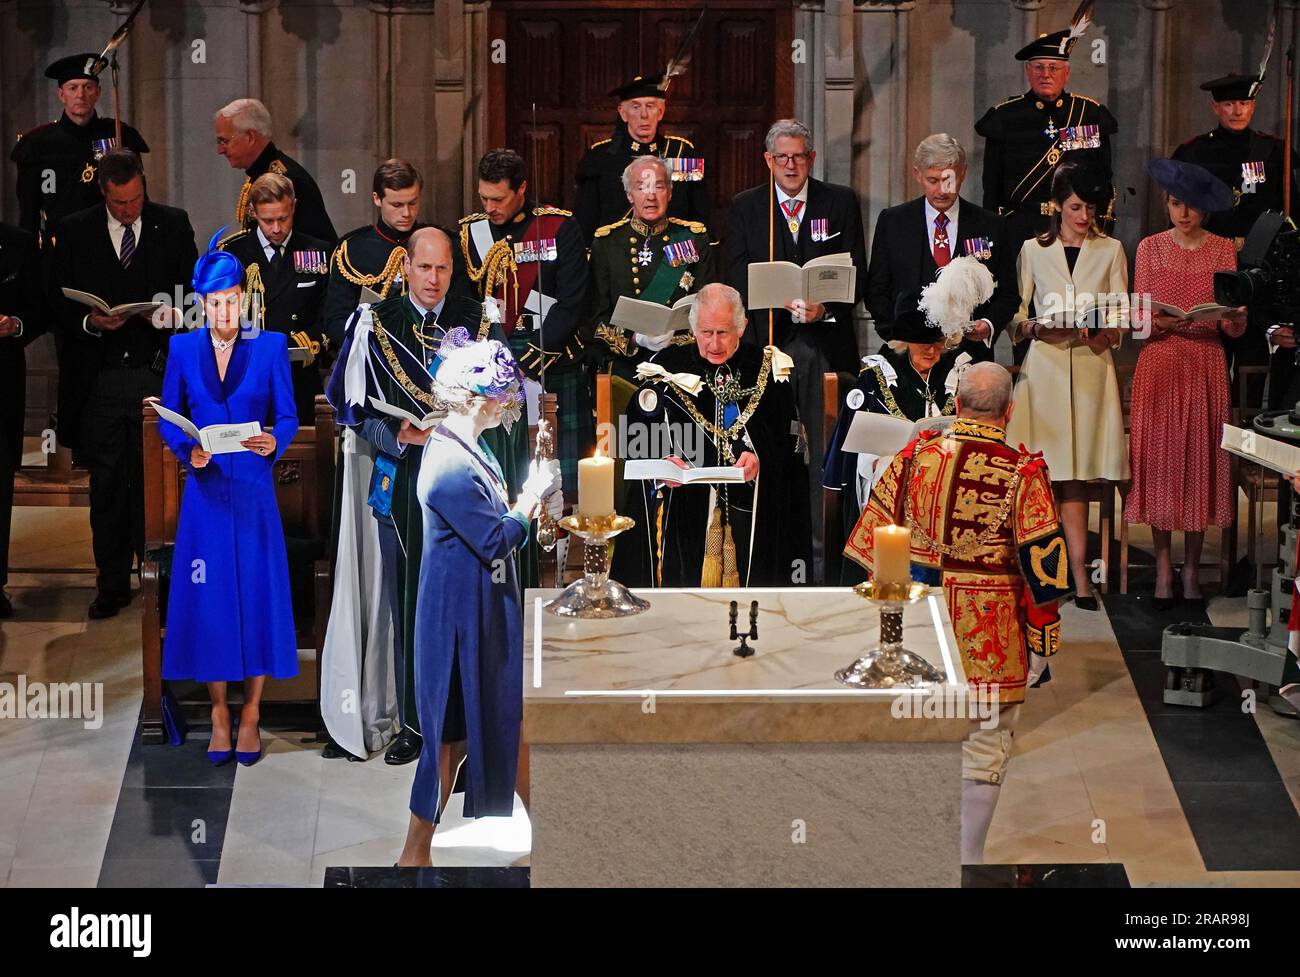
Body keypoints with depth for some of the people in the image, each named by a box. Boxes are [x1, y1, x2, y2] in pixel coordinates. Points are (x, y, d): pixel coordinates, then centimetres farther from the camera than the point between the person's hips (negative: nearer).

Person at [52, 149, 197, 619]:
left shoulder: (173, 224, 6)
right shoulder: (75, 231, 6)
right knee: (106, 484, 4)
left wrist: (175, 314, -12)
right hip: (100, 380, 1)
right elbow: (60, 304, 7)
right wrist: (90, 322, -11)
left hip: (158, 373, -1)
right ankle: (112, 584, 12)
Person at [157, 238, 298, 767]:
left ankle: (250, 713, 8)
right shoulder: (183, 348, 5)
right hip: (205, 489, 1)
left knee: (258, 594, 0)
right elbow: (167, 419, 6)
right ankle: (219, 713, 9)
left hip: (254, 489, -1)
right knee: (209, 596, 1)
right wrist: (187, 450, -14)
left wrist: (274, 442, -21)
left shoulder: (270, 346, 1)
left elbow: (287, 415, 0)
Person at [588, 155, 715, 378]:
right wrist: (636, 339, -14)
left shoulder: (693, 238, 10)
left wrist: (673, 339, -12)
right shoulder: (606, 242, 8)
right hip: (623, 366, 0)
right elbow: (597, 316, 5)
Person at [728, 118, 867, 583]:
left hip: (827, 342, 0)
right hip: (767, 342, 0)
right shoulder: (745, 207, 9)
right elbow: (739, 278, 2)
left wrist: (826, 307, -15)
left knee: (824, 454, -1)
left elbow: (856, 273, 4)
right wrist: (786, 301, -16)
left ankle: (822, 554, 4)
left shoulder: (841, 202, 9)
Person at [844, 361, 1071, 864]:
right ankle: (968, 859, 12)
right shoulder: (1023, 474, -12)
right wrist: (1041, 645, -3)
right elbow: (1041, 567, -11)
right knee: (984, 752, 8)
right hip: (990, 642, -4)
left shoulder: (914, 456, -2)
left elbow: (872, 542, 4)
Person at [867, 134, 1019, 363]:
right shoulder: (892, 222, 8)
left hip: (971, 351, 0)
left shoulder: (991, 226, 8)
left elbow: (1008, 294, 12)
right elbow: (877, 290, 9)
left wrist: (990, 325, -8)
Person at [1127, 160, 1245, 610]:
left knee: (1200, 458, 0)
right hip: (1159, 365, 0)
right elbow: (1138, 316, 3)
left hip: (1205, 366, 0)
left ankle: (1191, 570, 8)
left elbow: (1235, 330, 3)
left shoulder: (1223, 250, 6)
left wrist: (1235, 316, -19)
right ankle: (1163, 568, 5)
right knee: (1159, 458, -2)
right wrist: (1158, 323, -17)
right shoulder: (1150, 248, 6)